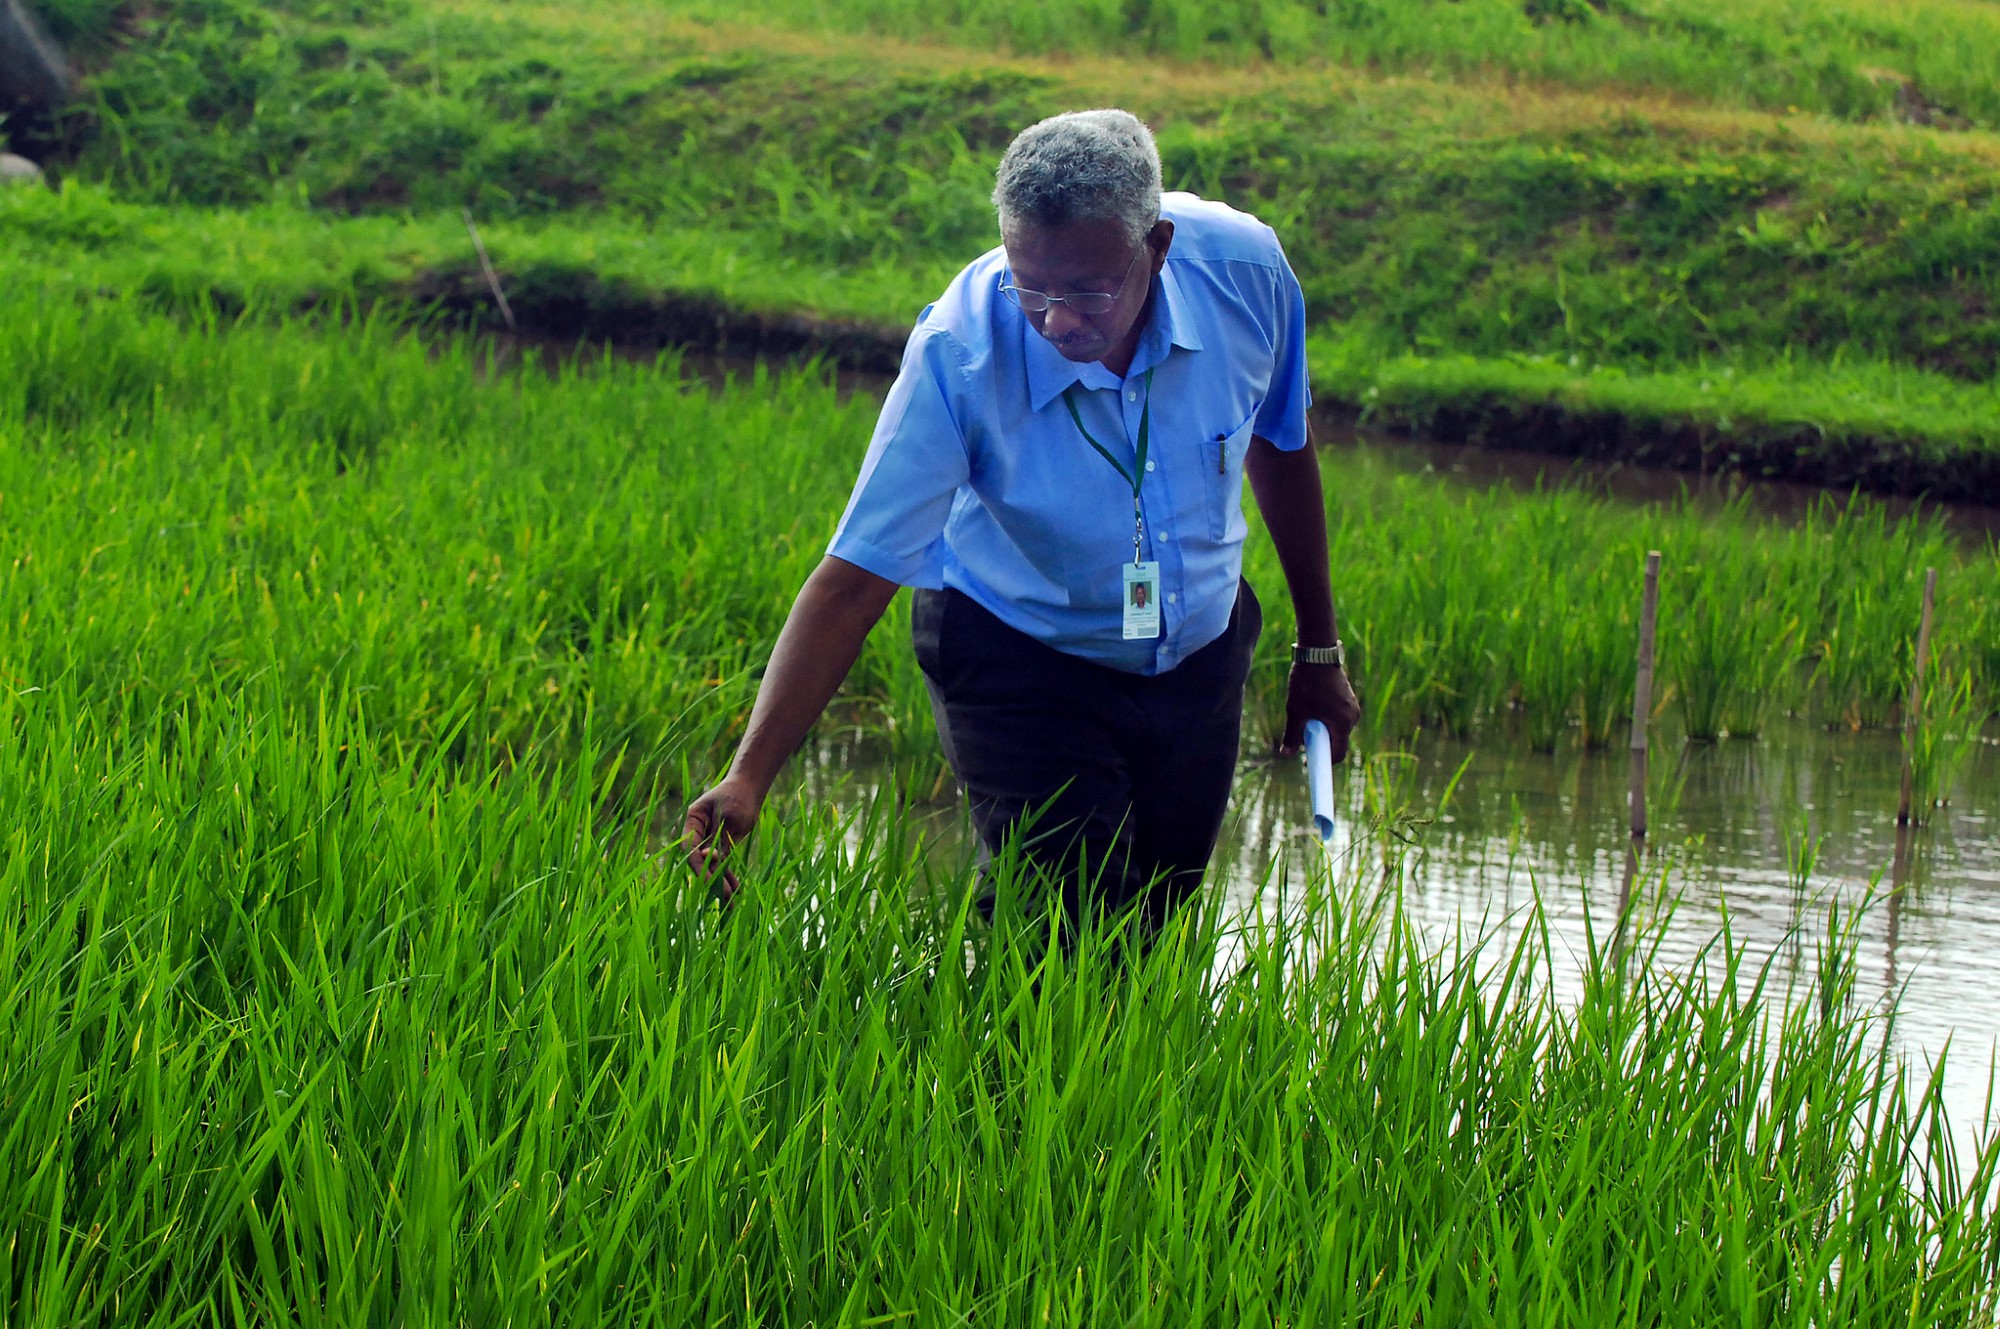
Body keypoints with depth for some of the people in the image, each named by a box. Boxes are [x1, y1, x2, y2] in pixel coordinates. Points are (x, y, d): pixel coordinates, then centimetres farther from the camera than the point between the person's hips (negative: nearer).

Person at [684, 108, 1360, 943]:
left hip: (1198, 656, 4)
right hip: (1019, 659, -4)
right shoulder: (958, 353, -31)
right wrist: (747, 778, -41)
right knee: (1070, 941, -17)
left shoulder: (1243, 269, -21)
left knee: (1152, 941, 11)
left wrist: (1320, 651, 10)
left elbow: (1280, 445, 0)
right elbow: (855, 578, -31)